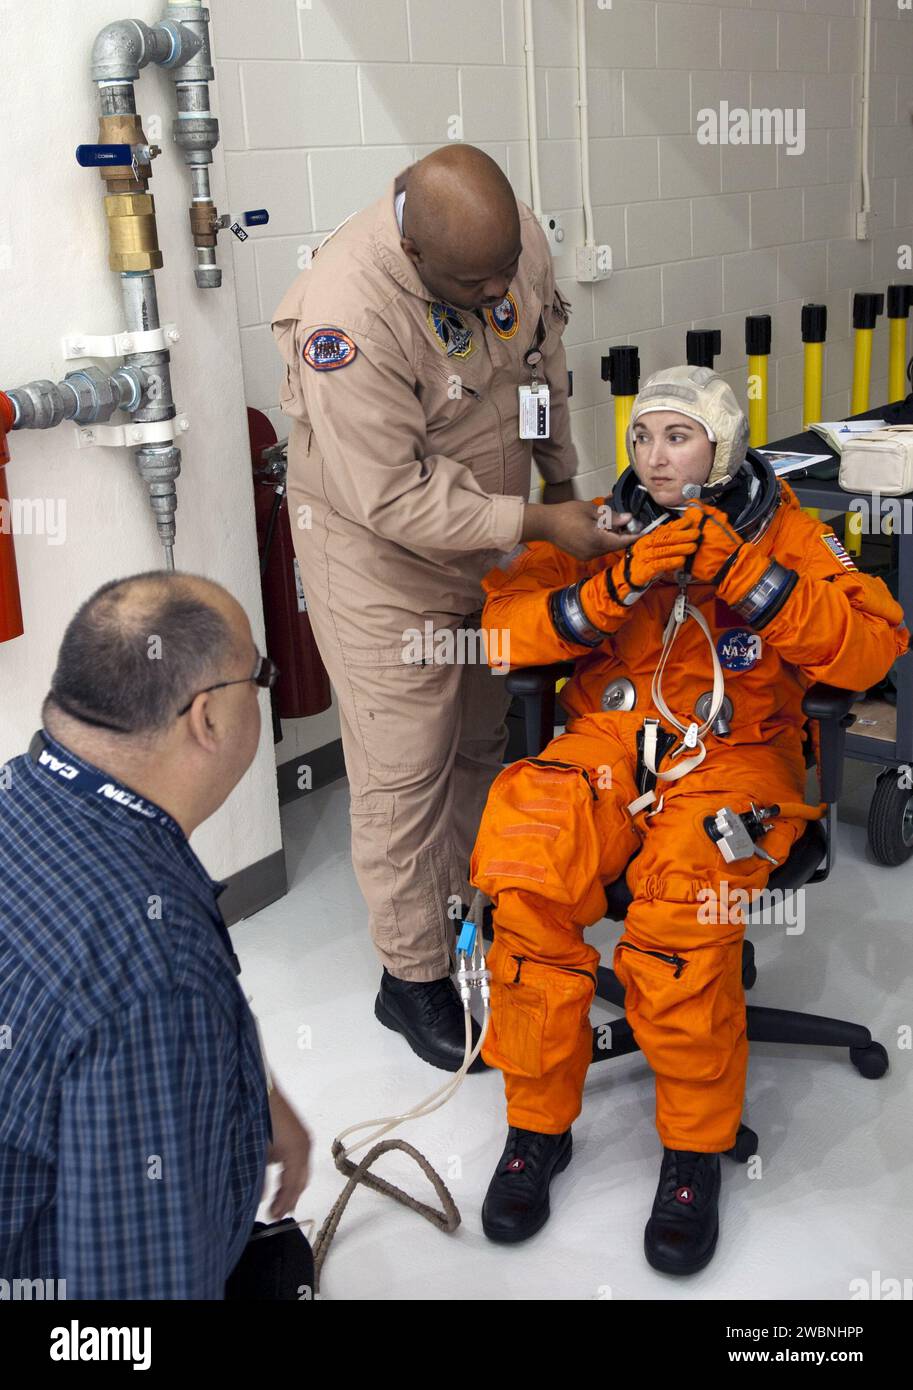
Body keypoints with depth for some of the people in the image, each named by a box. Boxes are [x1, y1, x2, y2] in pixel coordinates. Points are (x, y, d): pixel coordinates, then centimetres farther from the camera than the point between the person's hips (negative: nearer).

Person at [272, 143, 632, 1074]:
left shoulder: (518, 239, -11)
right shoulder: (346, 313, -33)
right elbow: (395, 498, -31)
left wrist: (562, 481, 15)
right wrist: (537, 524, -29)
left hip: (490, 536, 7)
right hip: (381, 552, -7)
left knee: (488, 736, 18)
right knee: (406, 769, 0)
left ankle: (480, 908, 39)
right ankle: (413, 977, 17)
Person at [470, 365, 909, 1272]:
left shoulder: (780, 529, 7)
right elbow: (503, 627, 1)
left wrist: (744, 573, -16)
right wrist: (615, 586, -15)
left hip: (733, 752, -2)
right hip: (606, 744, 3)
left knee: (681, 923, -31)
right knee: (526, 888, -26)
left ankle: (695, 1149, -7)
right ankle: (538, 1125, -4)